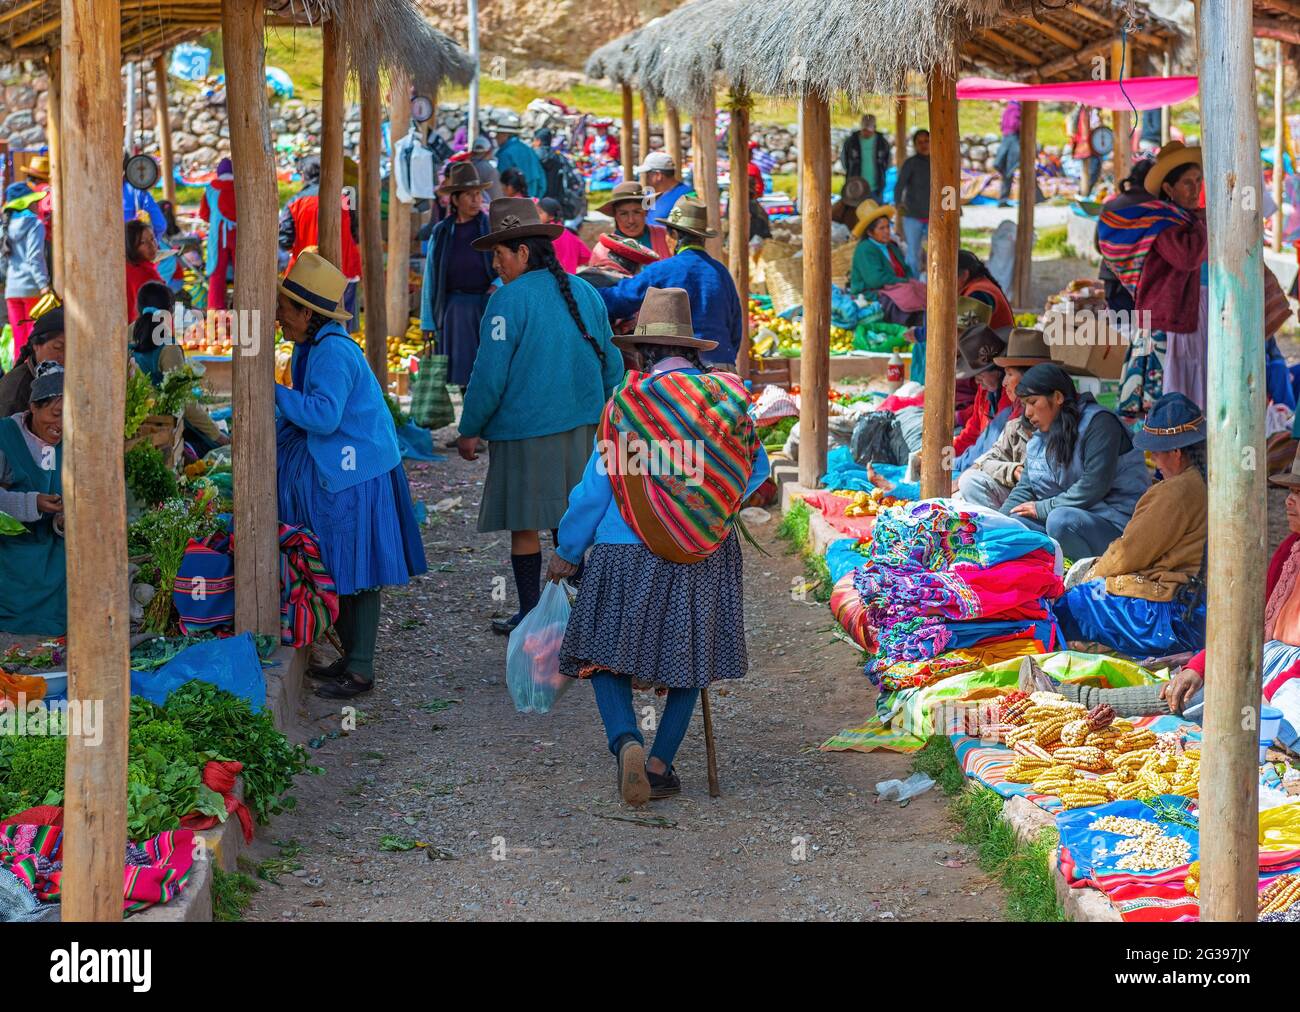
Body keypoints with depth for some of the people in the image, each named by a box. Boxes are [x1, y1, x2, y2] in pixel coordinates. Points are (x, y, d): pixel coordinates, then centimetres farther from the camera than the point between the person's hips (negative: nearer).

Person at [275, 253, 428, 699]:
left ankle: (361, 670, 2)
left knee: (356, 574, -4)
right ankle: (349, 657, 23)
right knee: (337, 571, 15)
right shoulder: (310, 348, 11)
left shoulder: (334, 352, -21)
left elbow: (324, 416, -26)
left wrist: (276, 392, -20)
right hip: (332, 474, 10)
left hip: (355, 477, -10)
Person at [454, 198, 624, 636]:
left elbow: (490, 375, -14)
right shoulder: (585, 293, 7)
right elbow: (611, 365, 13)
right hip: (581, 430, 7)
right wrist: (594, 413, 27)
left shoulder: (509, 300, -14)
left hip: (524, 432, -7)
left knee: (523, 525, 3)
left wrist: (470, 430, -3)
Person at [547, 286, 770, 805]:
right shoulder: (729, 396, 1)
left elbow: (597, 484, -6)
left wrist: (566, 551, 6)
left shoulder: (628, 402, -9)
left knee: (606, 653, 8)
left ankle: (626, 741, -15)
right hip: (708, 556, 3)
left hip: (629, 553, -3)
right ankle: (660, 764, 16)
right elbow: (756, 471, 14)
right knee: (691, 658, 17)